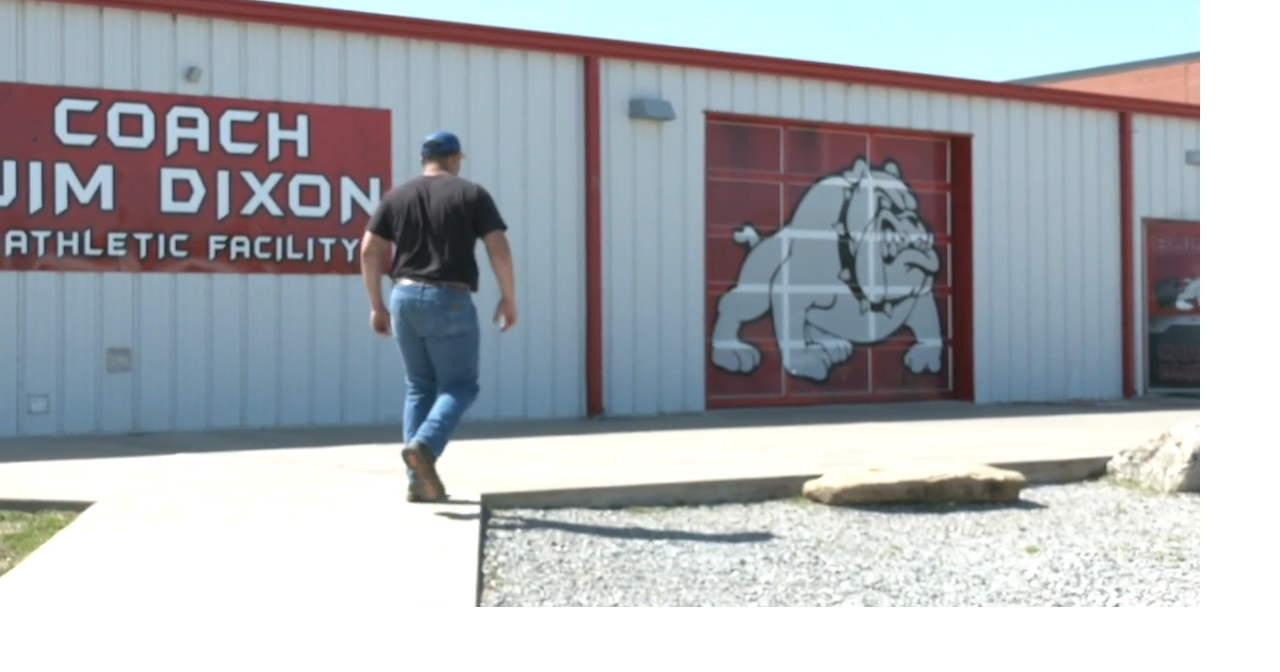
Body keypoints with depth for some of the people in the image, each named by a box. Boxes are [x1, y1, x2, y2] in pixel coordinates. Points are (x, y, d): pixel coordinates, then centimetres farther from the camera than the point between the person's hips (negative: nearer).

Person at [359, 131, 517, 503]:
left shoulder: (396, 196, 11)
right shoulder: (472, 194, 1)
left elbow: (369, 251, 5)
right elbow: (499, 250, -7)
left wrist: (377, 306, 11)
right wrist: (508, 298, 3)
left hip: (405, 296, 5)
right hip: (450, 300, -4)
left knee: (419, 387, 13)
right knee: (460, 385, 5)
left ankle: (418, 481, 11)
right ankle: (423, 445, -21)